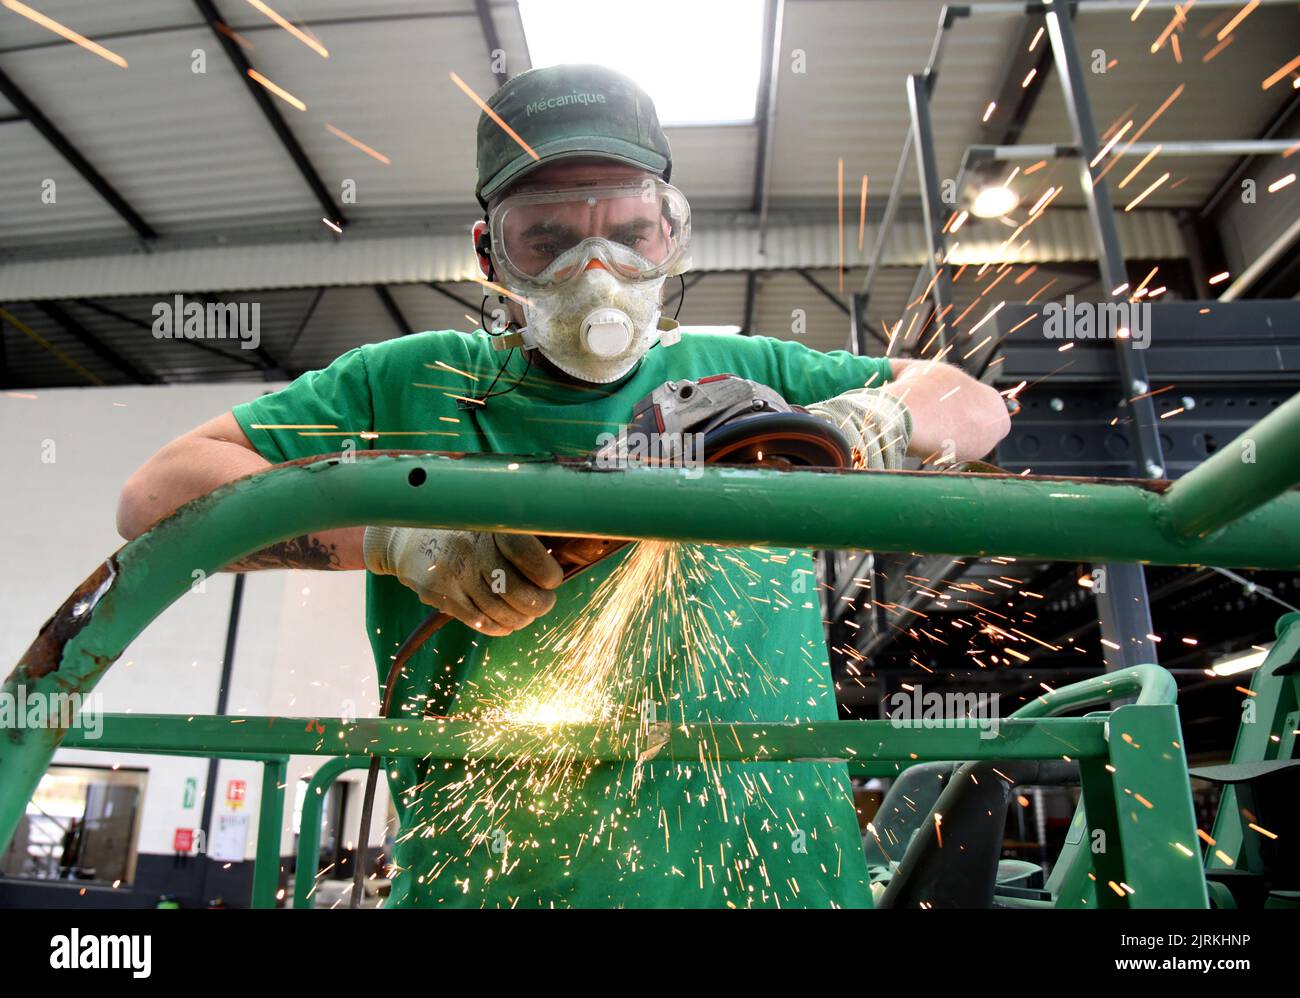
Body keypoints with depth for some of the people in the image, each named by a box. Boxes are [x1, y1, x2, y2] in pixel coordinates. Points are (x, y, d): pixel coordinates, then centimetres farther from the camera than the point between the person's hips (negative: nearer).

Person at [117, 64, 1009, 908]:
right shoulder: (415, 386, 0)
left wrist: (857, 423, -13)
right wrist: (395, 531, -19)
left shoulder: (746, 377, 5)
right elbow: (156, 498, -3)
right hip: (489, 883, -1)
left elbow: (978, 406, 10)